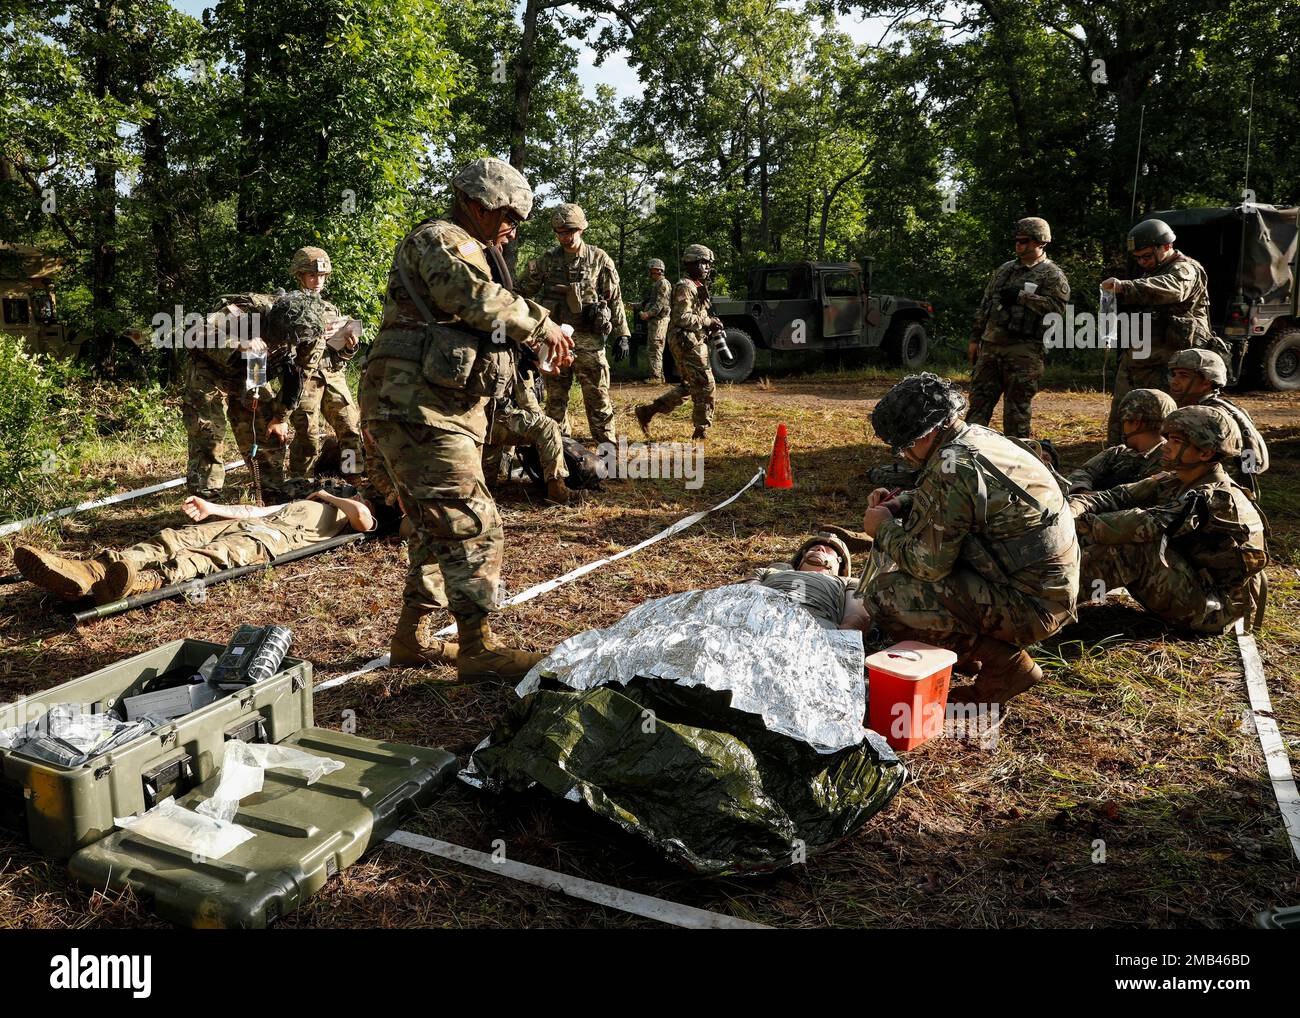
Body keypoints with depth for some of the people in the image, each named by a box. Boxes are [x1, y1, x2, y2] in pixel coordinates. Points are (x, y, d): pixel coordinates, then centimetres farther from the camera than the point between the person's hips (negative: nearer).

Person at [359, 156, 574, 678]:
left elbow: (482, 329, 26)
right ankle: (477, 649, -7)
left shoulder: (468, 250, 26)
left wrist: (535, 342, 12)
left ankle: (410, 638, 26)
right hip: (418, 411, -11)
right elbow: (480, 299, -27)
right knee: (474, 527, -13)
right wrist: (540, 323, -15)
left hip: (447, 411, 11)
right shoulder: (440, 240, -8)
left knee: (439, 527, 16)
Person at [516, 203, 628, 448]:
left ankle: (607, 446, 4)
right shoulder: (547, 261, 6)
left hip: (589, 338, -2)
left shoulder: (599, 259, 3)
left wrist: (621, 335, 2)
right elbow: (522, 290, 11)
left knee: (598, 395, -2)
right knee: (555, 397, 8)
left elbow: (615, 299, 5)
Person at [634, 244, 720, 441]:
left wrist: (712, 322, 9)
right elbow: (682, 318, -22)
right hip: (688, 343, -11)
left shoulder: (698, 287, 19)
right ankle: (702, 429, 2)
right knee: (705, 384, -7)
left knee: (688, 386, 14)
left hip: (694, 342, 11)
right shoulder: (685, 287, -13)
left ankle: (647, 411, 15)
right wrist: (708, 322, -16)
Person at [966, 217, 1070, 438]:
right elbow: (984, 305, 21)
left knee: (1017, 405, -2)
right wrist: (975, 338, 15)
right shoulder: (1004, 269, 18)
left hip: (1023, 351, -6)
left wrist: (1021, 297, -16)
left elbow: (1056, 306, -16)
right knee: (979, 398, 5)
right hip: (990, 345, 6)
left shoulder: (1052, 274, -1)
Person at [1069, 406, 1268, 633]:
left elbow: (1148, 523, -34)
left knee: (1135, 545, -27)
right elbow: (1119, 497, -8)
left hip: (1216, 611, -9)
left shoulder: (1220, 500, -23)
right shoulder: (1172, 482, 2)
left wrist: (1078, 524, -33)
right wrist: (1075, 506, -28)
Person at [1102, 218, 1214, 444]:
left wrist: (1125, 287, -44)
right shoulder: (1150, 273, 23)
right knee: (1119, 421, 9)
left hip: (1165, 366, -9)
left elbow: (1171, 288, -31)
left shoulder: (1187, 270, -7)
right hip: (1132, 361, 9)